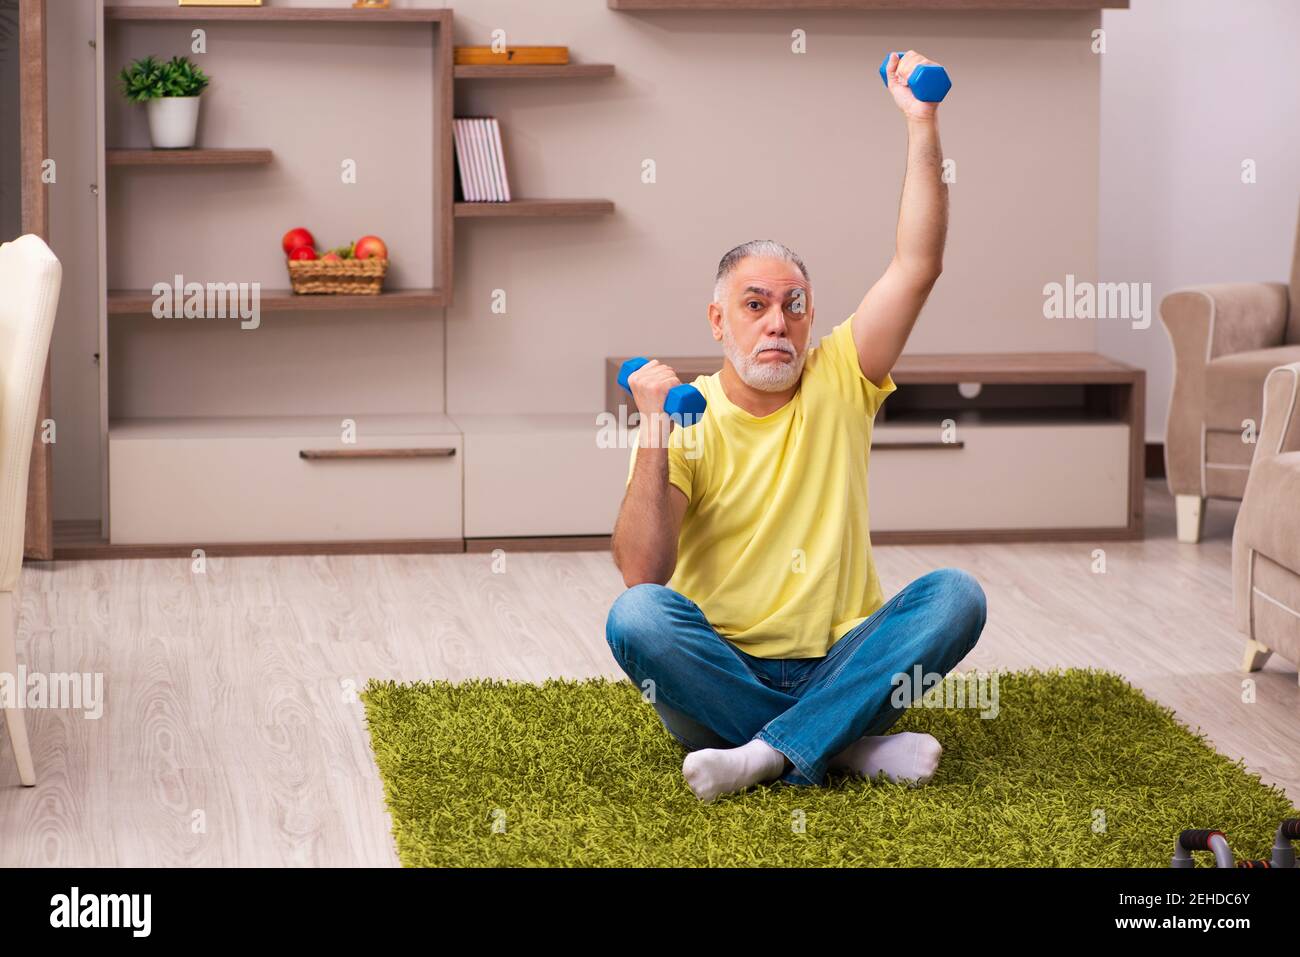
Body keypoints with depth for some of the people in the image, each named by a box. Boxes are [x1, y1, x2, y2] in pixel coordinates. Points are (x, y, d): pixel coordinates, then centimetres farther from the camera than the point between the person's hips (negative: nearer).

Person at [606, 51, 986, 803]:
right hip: (722, 675, -1)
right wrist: (655, 436, -22)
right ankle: (848, 747, -28)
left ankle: (767, 755, -31)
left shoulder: (839, 382, 5)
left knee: (956, 594, -24)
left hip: (838, 666, 2)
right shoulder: (688, 419, -1)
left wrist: (924, 127, -14)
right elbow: (642, 572, -13)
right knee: (637, 617, -31)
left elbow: (919, 265, -6)